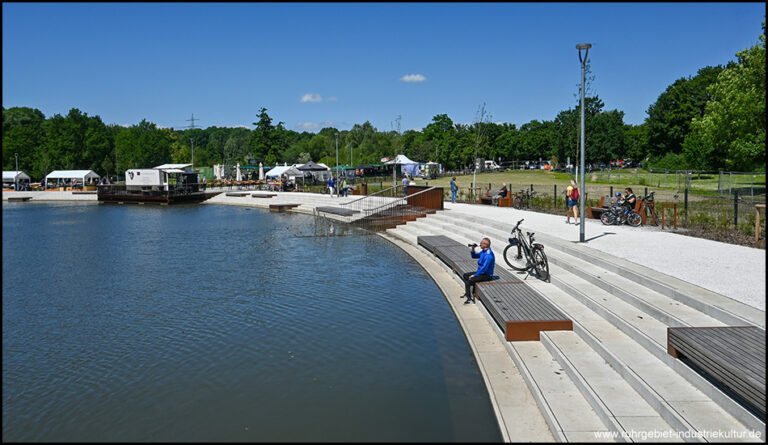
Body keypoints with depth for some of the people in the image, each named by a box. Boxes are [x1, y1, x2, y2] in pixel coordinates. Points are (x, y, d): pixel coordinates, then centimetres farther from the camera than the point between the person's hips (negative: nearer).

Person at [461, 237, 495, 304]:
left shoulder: (489, 255, -25)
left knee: (469, 281, -24)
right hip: (481, 272, 11)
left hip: (487, 275, -11)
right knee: (465, 275, 15)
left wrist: (475, 275, -19)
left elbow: (484, 268, -27)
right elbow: (474, 256, 21)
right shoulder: (483, 252, 6)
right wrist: (473, 249, 1)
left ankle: (469, 297, -10)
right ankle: (467, 293, 19)